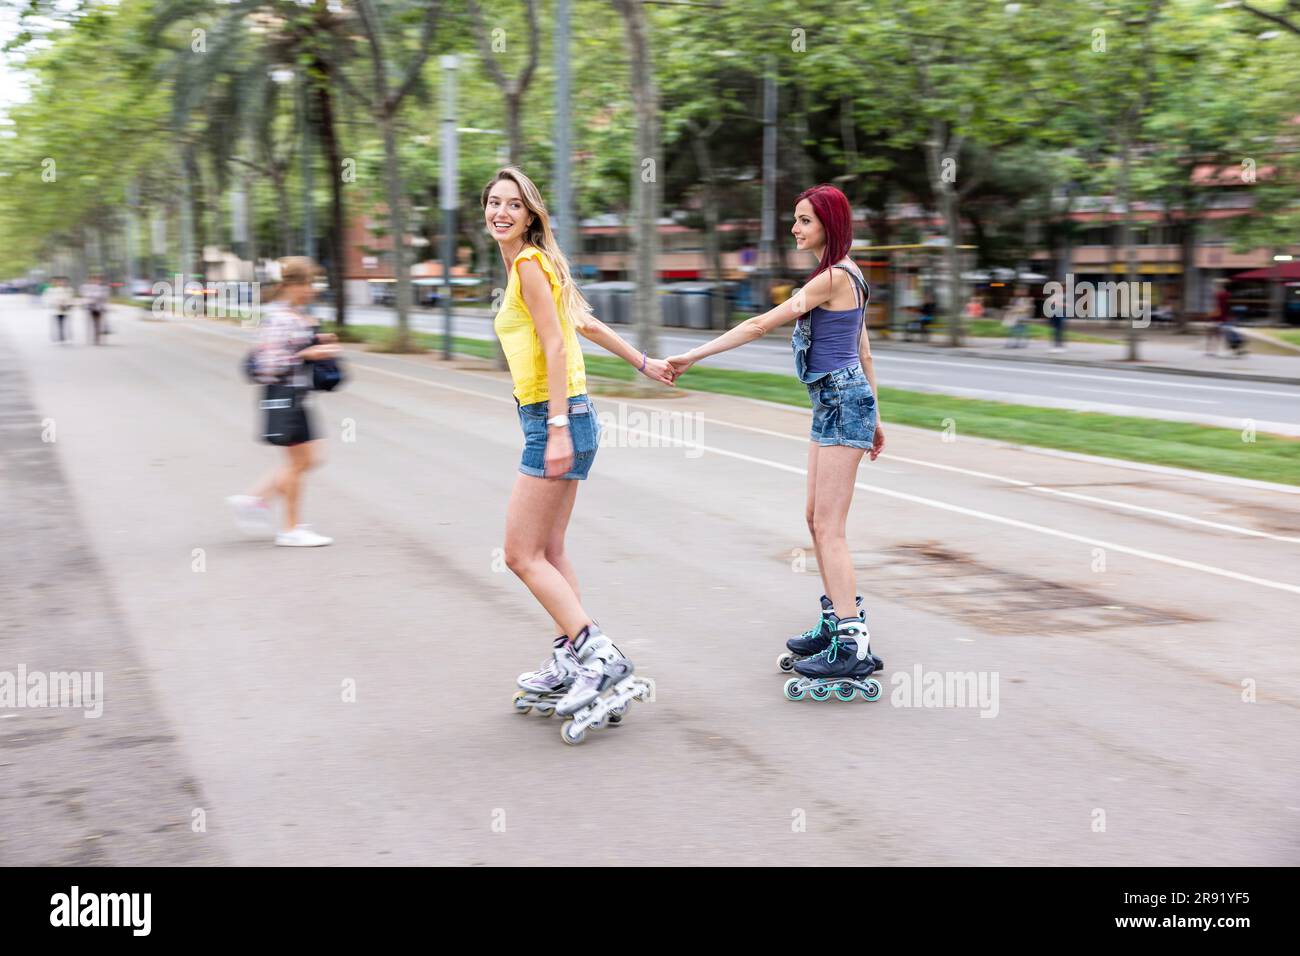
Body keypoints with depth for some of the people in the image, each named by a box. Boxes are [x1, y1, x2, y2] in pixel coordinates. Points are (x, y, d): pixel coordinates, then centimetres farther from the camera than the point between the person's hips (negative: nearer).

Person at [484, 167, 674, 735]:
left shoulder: (528, 263, -10)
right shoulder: (531, 264, 17)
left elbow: (556, 347, -17)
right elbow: (585, 323, 26)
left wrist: (558, 427, -22)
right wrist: (642, 364, 34)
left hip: (555, 419, -10)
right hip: (553, 420, 10)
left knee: (523, 555, -10)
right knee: (548, 553, 13)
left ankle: (599, 655, -12)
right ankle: (568, 666, 19)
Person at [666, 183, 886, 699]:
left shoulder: (832, 277, -15)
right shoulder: (847, 275, 16)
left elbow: (761, 325, -17)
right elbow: (863, 352, 20)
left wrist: (693, 356, -14)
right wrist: (874, 419, 24)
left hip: (842, 402, -10)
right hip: (834, 403, 10)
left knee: (829, 527, -11)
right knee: (817, 518, 15)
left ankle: (853, 646, -12)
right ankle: (836, 620, 24)